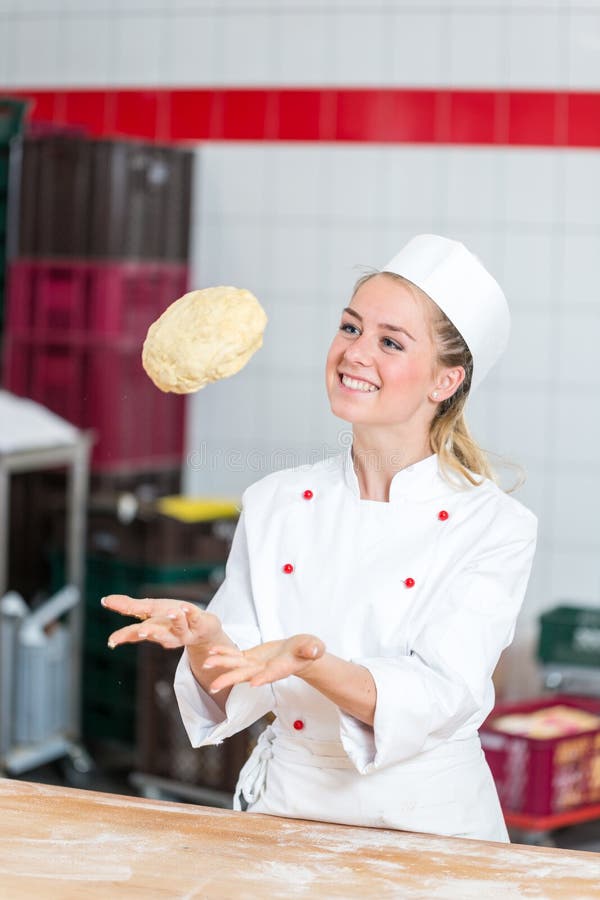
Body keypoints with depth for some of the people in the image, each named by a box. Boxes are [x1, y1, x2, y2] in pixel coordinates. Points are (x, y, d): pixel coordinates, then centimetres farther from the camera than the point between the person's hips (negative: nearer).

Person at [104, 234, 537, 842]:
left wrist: (311, 665, -30)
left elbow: (438, 700, -14)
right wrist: (204, 640, -18)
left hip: (428, 827, -1)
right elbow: (236, 695, 3)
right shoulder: (274, 504, 5)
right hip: (283, 810, 2)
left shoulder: (495, 525, -5)